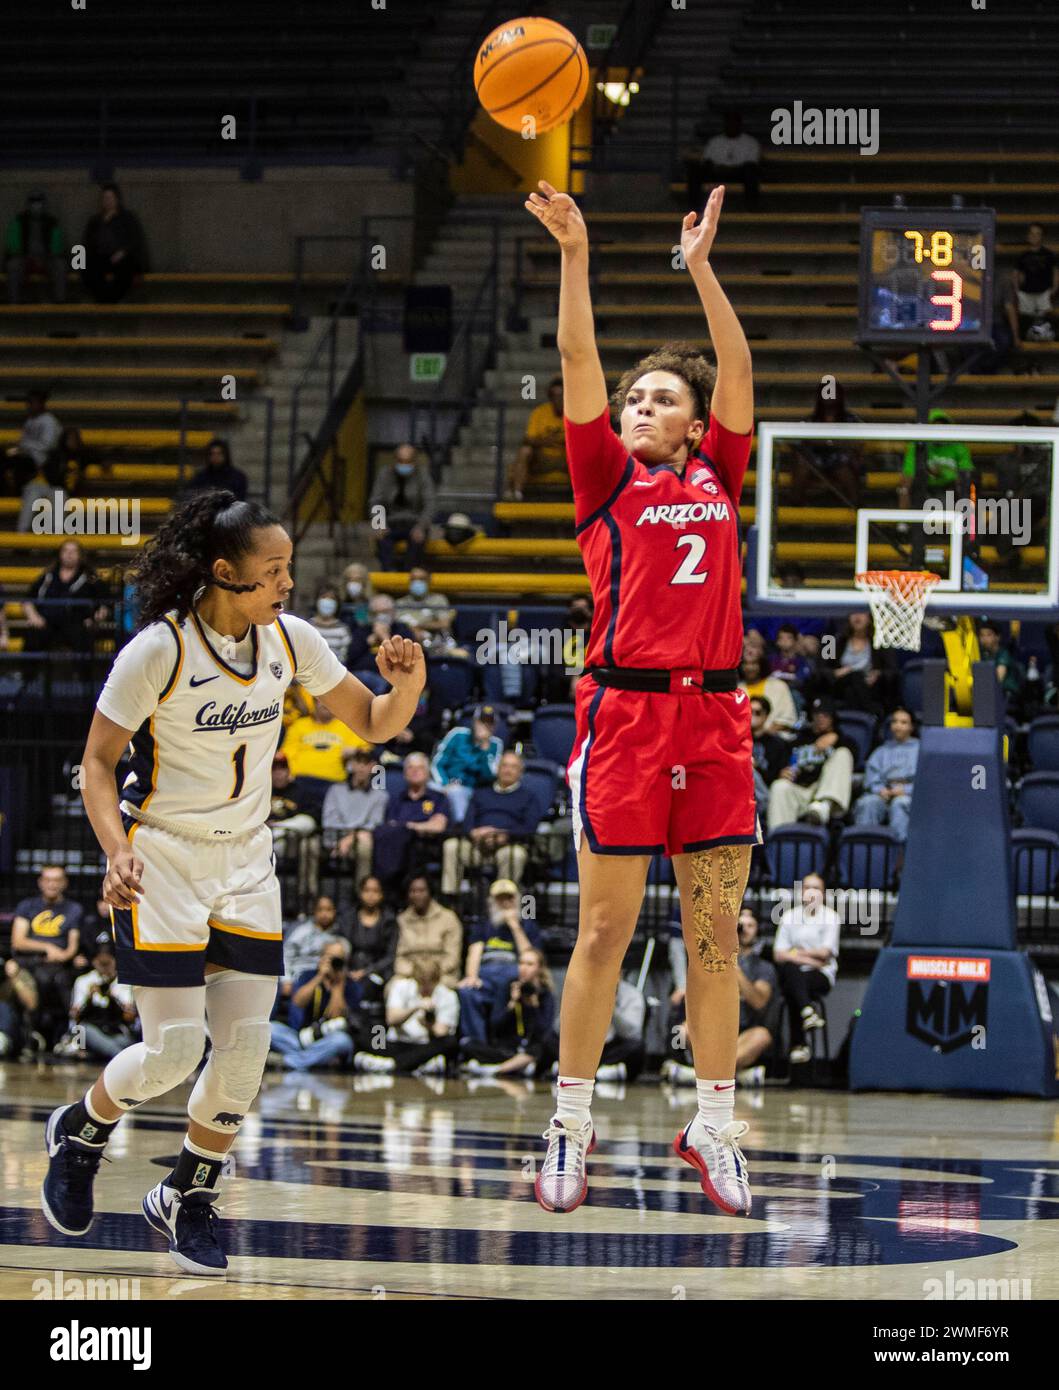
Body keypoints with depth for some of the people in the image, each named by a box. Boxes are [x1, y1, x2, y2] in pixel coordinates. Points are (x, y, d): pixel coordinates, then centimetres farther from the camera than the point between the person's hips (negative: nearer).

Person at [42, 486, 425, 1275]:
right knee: (173, 1053, -8)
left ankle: (188, 1200, 19)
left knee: (247, 1047, -1)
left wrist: (407, 687, -16)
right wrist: (117, 850, -26)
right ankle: (80, 1132, 23)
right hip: (162, 861, -5)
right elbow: (98, 763, -11)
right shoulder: (160, 649, -18)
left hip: (245, 861, 5)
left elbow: (372, 724, 6)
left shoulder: (290, 639, -3)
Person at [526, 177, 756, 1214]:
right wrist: (575, 255, -5)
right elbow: (578, 363, 1)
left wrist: (701, 268, 6)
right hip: (625, 710, -3)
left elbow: (737, 370, 10)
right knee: (604, 931, -1)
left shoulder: (718, 476, 14)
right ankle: (570, 1130, 6)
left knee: (716, 934, 4)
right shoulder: (607, 479, 8)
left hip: (715, 716, 3)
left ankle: (714, 1129, 10)